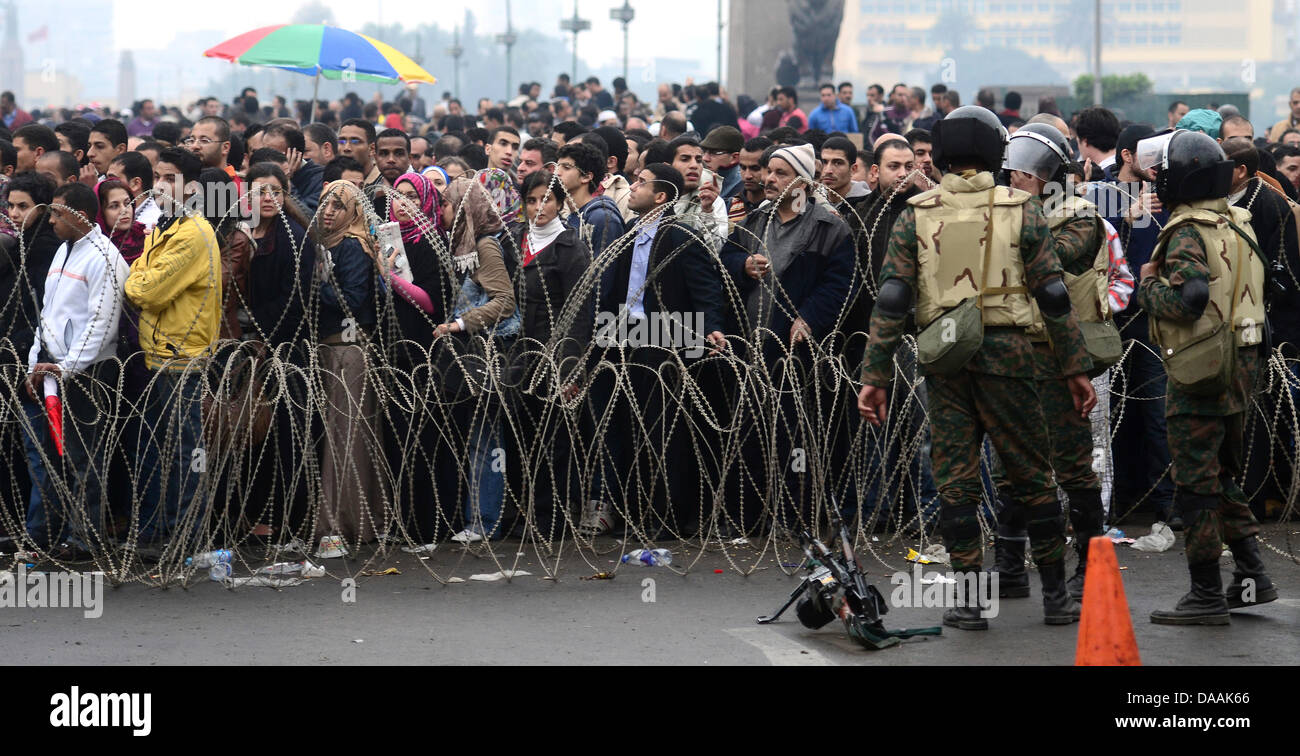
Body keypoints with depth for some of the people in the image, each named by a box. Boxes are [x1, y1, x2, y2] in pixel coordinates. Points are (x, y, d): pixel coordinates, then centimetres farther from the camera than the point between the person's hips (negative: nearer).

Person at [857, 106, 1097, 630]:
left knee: (955, 478, 6)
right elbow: (1053, 296, -1)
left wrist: (875, 376, 0)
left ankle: (969, 598, 5)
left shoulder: (916, 215, 2)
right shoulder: (1021, 211, 0)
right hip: (1005, 352, -1)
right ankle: (1055, 594, 12)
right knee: (1032, 474, 8)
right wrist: (1077, 368, 4)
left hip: (944, 360, 1)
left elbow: (891, 300, -3)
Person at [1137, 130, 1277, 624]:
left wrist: (1149, 283, -10)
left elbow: (1188, 300, -27)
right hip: (1240, 365, 9)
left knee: (1196, 483, -2)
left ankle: (1206, 596, 1)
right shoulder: (1238, 225, 12)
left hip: (1200, 374, -9)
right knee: (1221, 476, 20)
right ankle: (1251, 575, 19)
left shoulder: (1189, 234, -16)